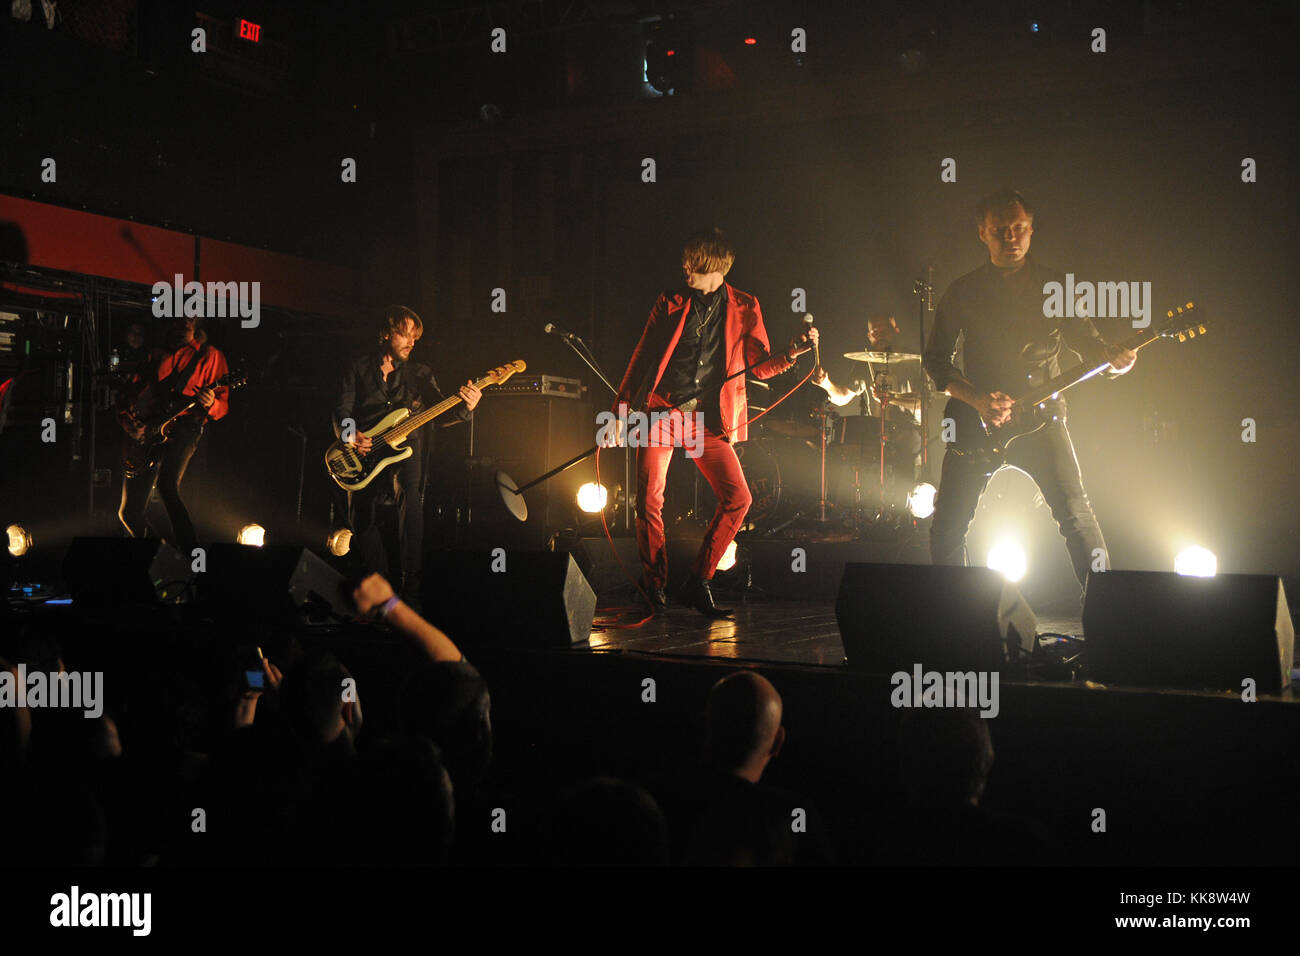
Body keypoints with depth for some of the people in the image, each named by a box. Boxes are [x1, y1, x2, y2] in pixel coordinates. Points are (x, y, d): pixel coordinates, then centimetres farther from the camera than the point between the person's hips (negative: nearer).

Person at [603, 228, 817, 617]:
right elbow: (640, 359, 11)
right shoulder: (670, 303, 7)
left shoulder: (744, 307, 8)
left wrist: (791, 352, -11)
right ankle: (655, 588, 11)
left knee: (738, 497, -12)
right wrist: (621, 412, 6)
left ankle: (698, 584, 1)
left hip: (708, 419, 1)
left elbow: (759, 366, 8)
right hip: (660, 410, 0)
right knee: (649, 501, -7)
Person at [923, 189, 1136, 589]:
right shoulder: (962, 293, 5)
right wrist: (977, 400, -12)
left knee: (1075, 514, -11)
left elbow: (1086, 340, 5)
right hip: (976, 421, 1)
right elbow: (935, 359, 3)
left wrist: (1113, 358, -19)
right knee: (947, 527, 0)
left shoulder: (1055, 286, 6)